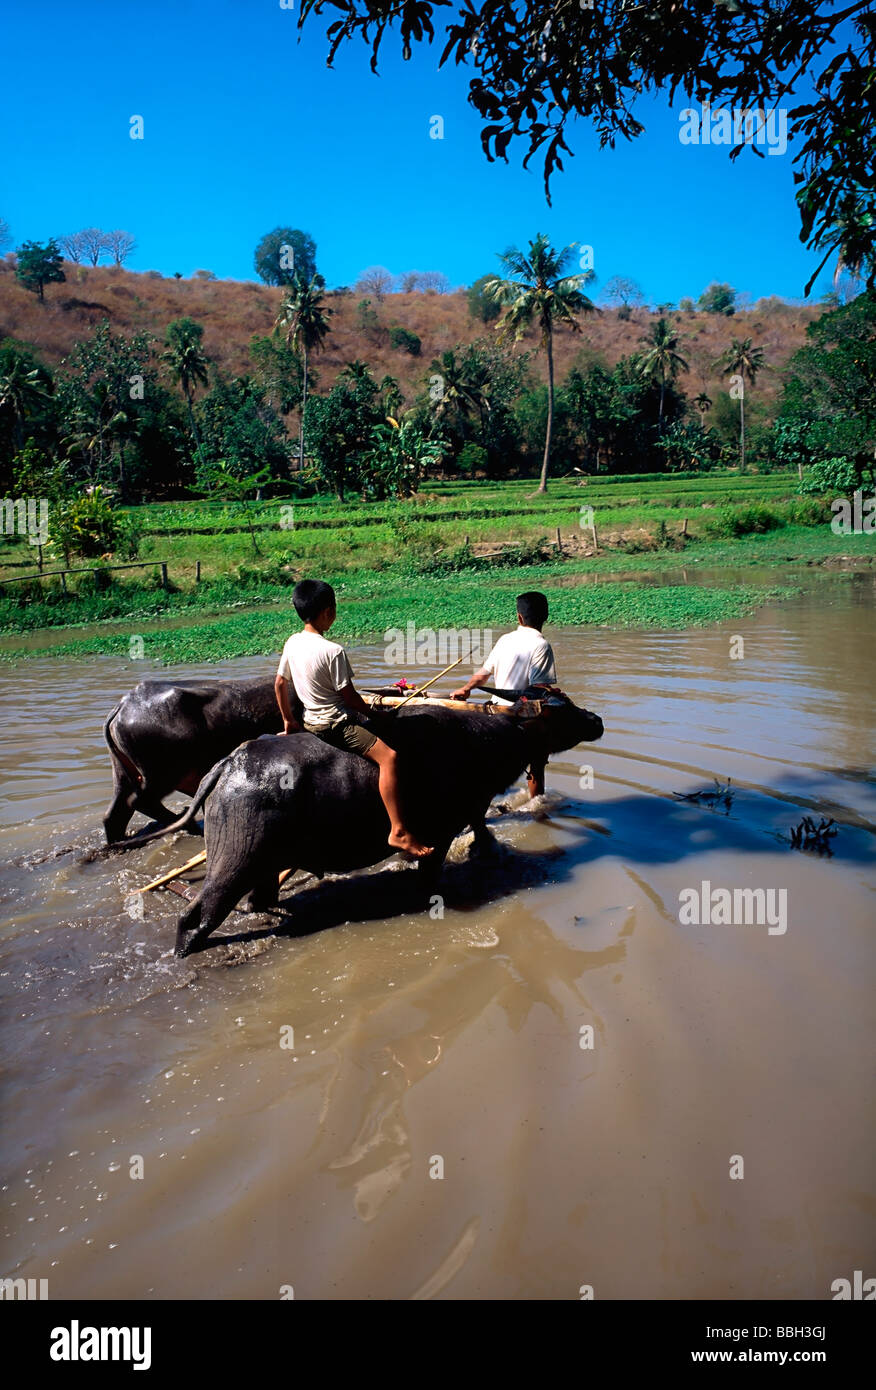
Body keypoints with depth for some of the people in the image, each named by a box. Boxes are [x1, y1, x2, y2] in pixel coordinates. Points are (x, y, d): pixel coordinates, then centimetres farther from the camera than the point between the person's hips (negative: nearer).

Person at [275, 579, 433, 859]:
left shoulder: (292, 643, 2)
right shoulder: (332, 651, -21)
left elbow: (280, 683, 11)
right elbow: (349, 695, -15)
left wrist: (288, 720, 22)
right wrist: (372, 713, 2)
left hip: (311, 721, 10)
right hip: (336, 725, -9)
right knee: (388, 756, -19)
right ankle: (398, 831, -27)